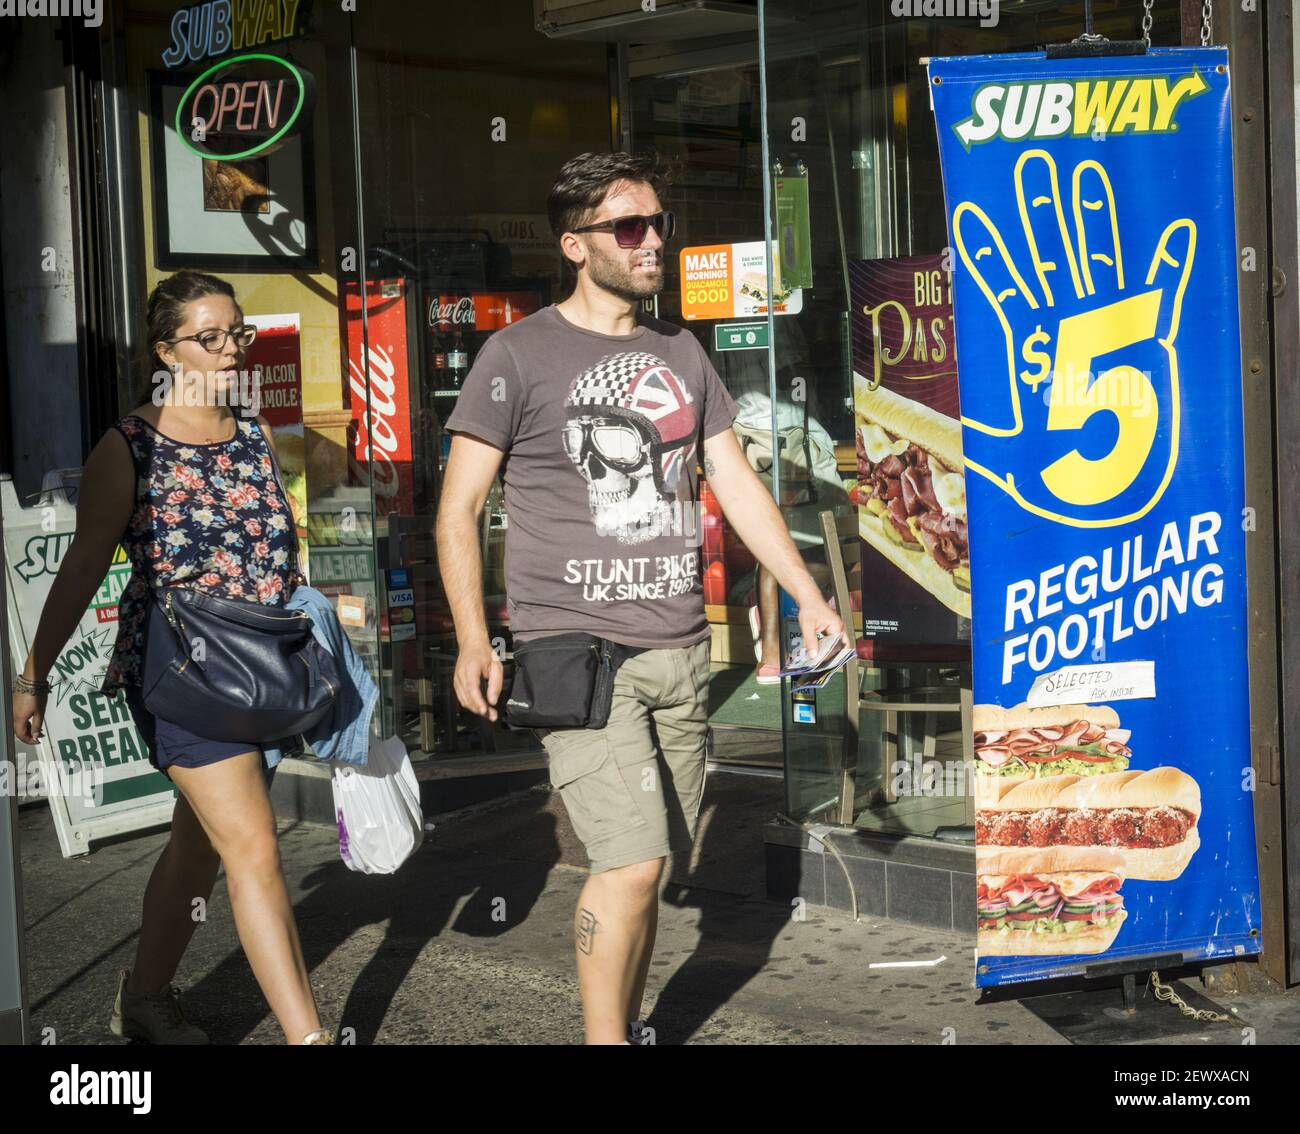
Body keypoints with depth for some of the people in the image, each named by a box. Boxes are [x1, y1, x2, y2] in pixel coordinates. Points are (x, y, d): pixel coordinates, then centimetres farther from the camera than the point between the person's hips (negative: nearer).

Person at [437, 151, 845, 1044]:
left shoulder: (680, 354, 14)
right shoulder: (519, 357, -2)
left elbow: (737, 483, 18)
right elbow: (459, 509, -1)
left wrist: (808, 594, 11)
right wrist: (473, 642, -9)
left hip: (679, 651, 5)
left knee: (651, 859, 9)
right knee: (630, 860, -14)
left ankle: (628, 1023, 24)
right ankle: (604, 1038, 1)